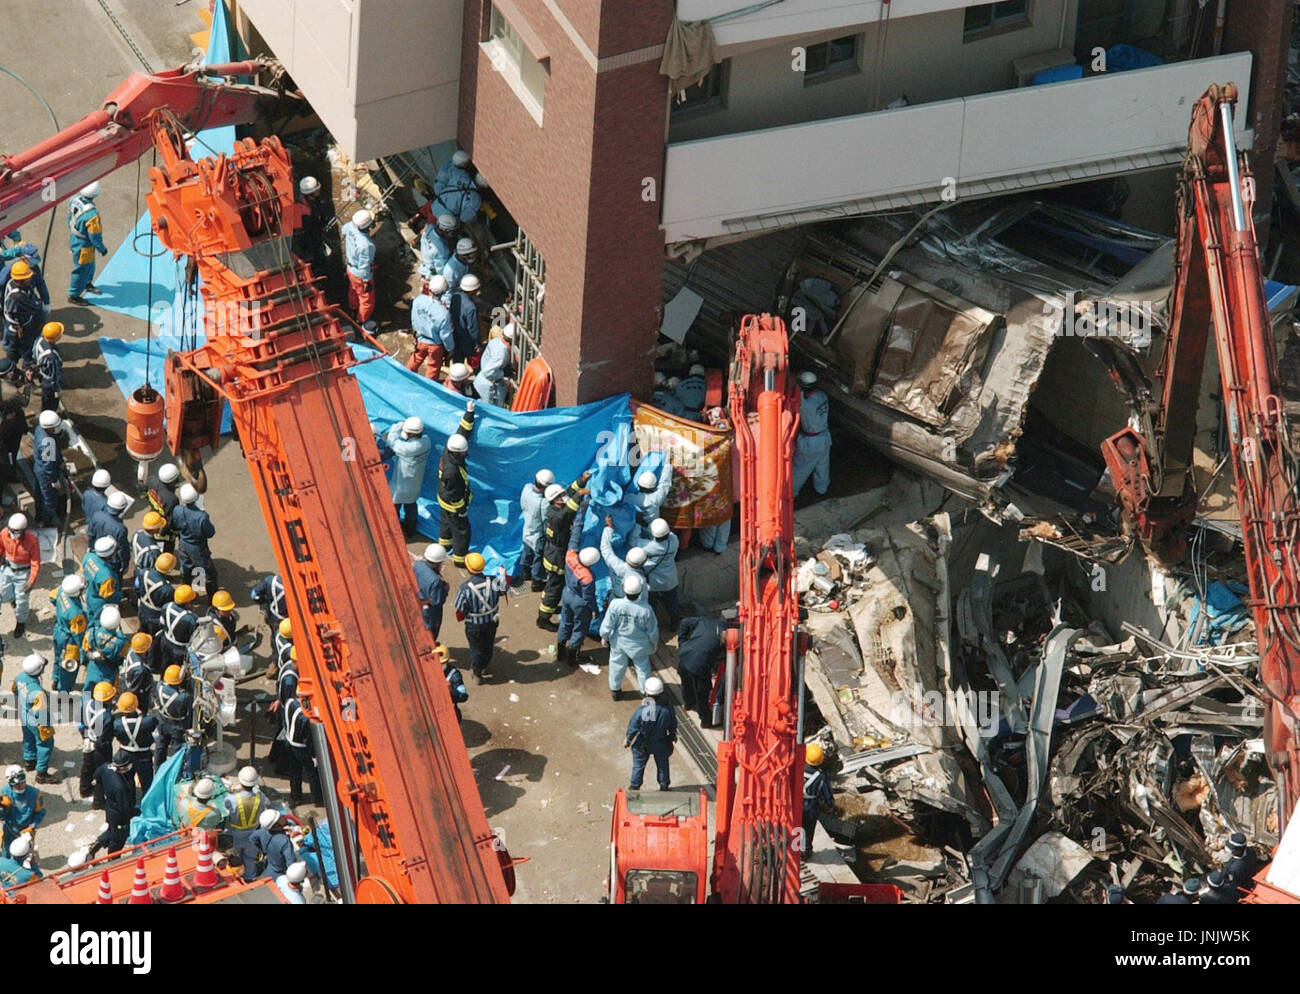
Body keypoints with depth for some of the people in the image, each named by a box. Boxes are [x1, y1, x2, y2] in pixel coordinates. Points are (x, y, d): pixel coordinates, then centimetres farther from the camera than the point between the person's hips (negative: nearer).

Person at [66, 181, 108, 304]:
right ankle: (73, 295, 34)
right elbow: (95, 236, -26)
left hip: (73, 239, 8)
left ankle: (87, 284, 56)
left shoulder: (75, 200, -16)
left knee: (90, 265, 31)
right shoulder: (91, 214, -39)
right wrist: (102, 249, -7)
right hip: (83, 246, -8)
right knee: (82, 269, 15)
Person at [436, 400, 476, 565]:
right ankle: (459, 558, 26)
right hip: (453, 505, -9)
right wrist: (462, 510, -16)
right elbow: (452, 494, -29)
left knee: (447, 522, 32)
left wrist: (470, 413, -12)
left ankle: (444, 544, 55)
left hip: (444, 501, 9)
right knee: (462, 531, 10)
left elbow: (462, 431, -8)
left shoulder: (449, 450, -18)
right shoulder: (451, 470, -40)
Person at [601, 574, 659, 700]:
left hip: (619, 643, 1)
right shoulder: (646, 609, -31)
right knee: (642, 668, 23)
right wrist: (654, 642, 8)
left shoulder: (615, 605, -31)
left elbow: (607, 625, -15)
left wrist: (604, 637, 6)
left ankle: (614, 690, 47)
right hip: (639, 645, -1)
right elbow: (652, 630, -14)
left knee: (617, 665, 26)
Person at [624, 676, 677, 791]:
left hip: (643, 745, -1)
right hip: (661, 744, 2)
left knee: (638, 764, 22)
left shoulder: (641, 711, -32)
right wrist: (673, 736, 14)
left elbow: (633, 728, -17)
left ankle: (634, 785, 37)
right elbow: (673, 726, -7)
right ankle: (664, 785, 41)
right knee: (662, 764, 25)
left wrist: (627, 740, 1)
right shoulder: (668, 709, -25)